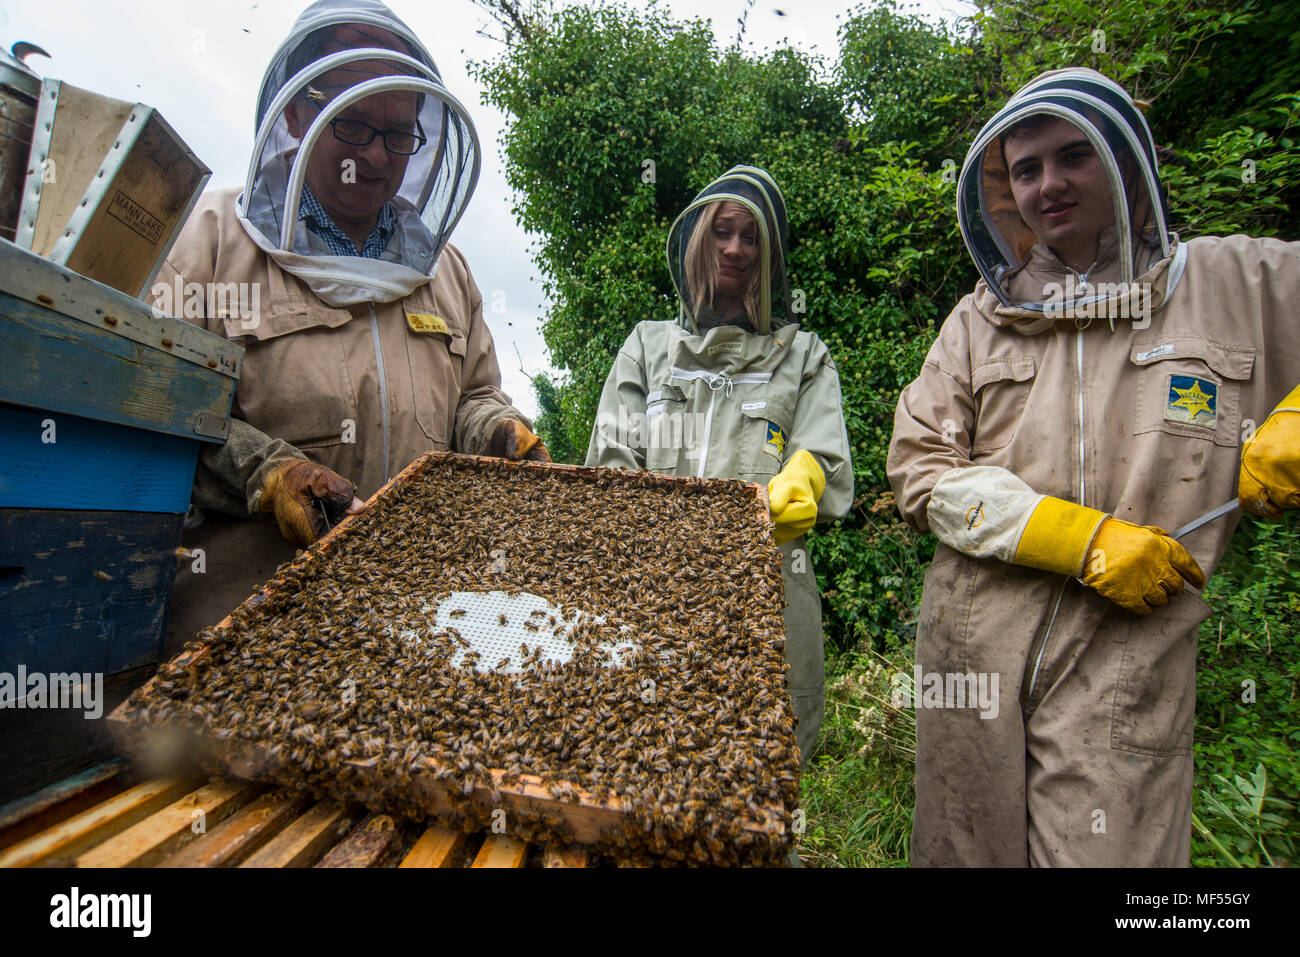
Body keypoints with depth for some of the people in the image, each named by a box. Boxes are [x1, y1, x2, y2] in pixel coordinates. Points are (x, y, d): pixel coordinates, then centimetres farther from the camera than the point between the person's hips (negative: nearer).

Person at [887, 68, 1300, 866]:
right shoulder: (979, 320, 5)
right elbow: (921, 469, -4)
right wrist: (1086, 540, -12)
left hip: (1131, 671, -1)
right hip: (974, 654, 2)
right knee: (965, 848, 15)